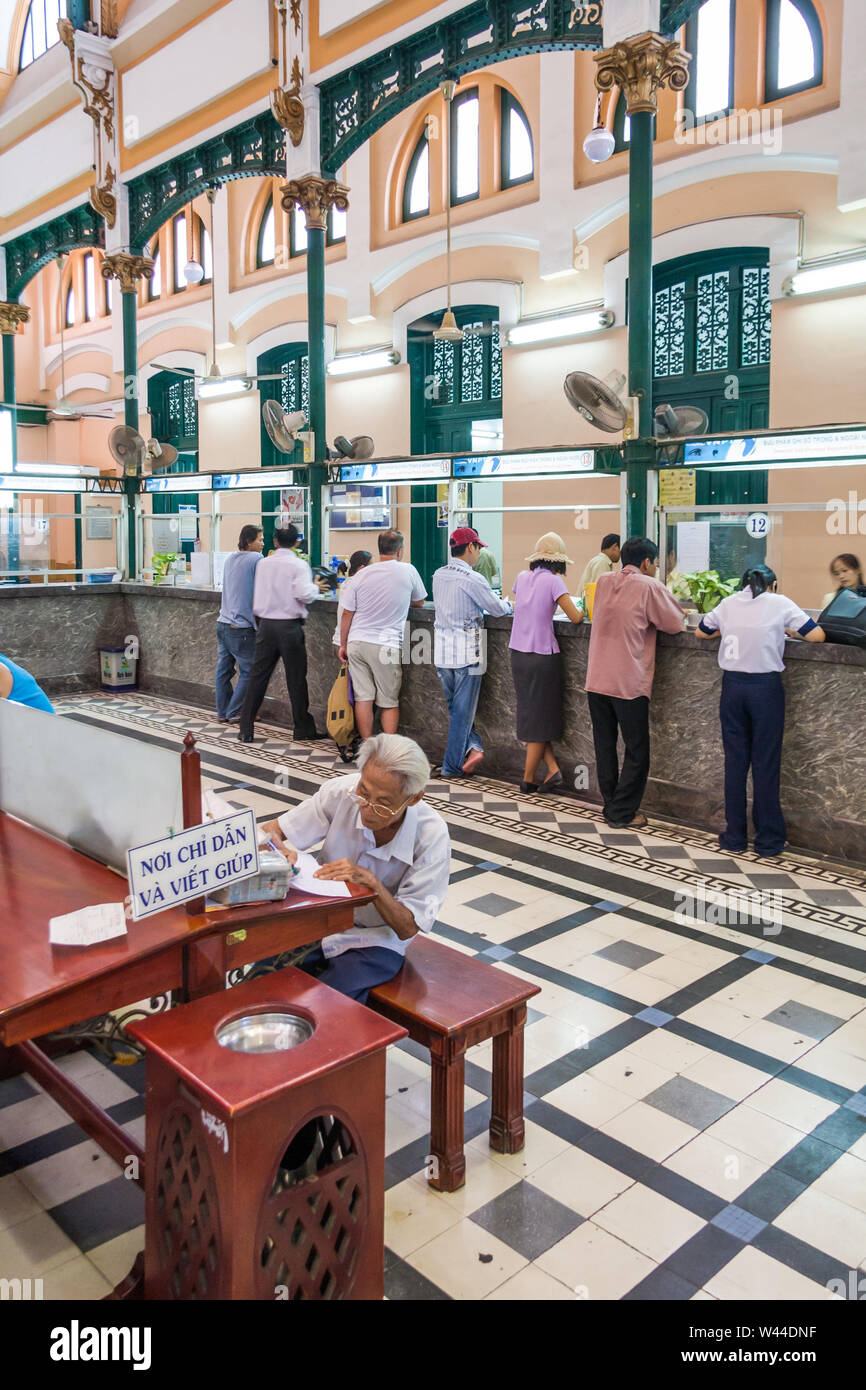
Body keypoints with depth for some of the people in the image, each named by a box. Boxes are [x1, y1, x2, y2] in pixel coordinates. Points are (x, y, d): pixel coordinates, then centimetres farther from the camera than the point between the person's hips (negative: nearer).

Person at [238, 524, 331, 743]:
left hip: (266, 624, 4)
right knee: (296, 679, 5)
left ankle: (246, 730, 8)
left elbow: (260, 592, 15)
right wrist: (316, 587, 1)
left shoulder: (263, 563, 6)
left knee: (258, 676, 7)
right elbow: (304, 594, -19)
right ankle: (303, 729, 14)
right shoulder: (298, 565, -8)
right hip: (289, 626, -4)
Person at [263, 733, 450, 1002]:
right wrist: (278, 850, -29)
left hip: (376, 942, -2)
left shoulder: (432, 836, -19)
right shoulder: (342, 792, -15)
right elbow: (269, 831, -5)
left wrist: (372, 883, -31)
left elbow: (407, 929, -15)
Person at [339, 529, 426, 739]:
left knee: (363, 698, 5)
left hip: (356, 642, 3)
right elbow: (419, 602, 15)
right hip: (387, 645, -3)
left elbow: (347, 613, 5)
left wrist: (343, 644, 14)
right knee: (389, 702, 6)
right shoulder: (409, 571, -1)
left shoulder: (363, 574, 4)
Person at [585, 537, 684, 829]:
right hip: (629, 684, -6)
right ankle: (622, 813, 8)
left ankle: (611, 805, 22)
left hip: (596, 681, 6)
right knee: (636, 751, 6)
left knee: (605, 747, 14)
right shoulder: (649, 587, -8)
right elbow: (675, 625, -1)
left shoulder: (603, 582, 9)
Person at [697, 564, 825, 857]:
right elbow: (817, 635, -2)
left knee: (735, 761, 10)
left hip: (732, 686, 3)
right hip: (766, 687, -3)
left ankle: (735, 837, 16)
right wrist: (788, 629, 15)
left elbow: (701, 631, 23)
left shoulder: (728, 604, 8)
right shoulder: (780, 603, 0)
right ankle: (768, 841, 12)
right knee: (766, 764, 4)